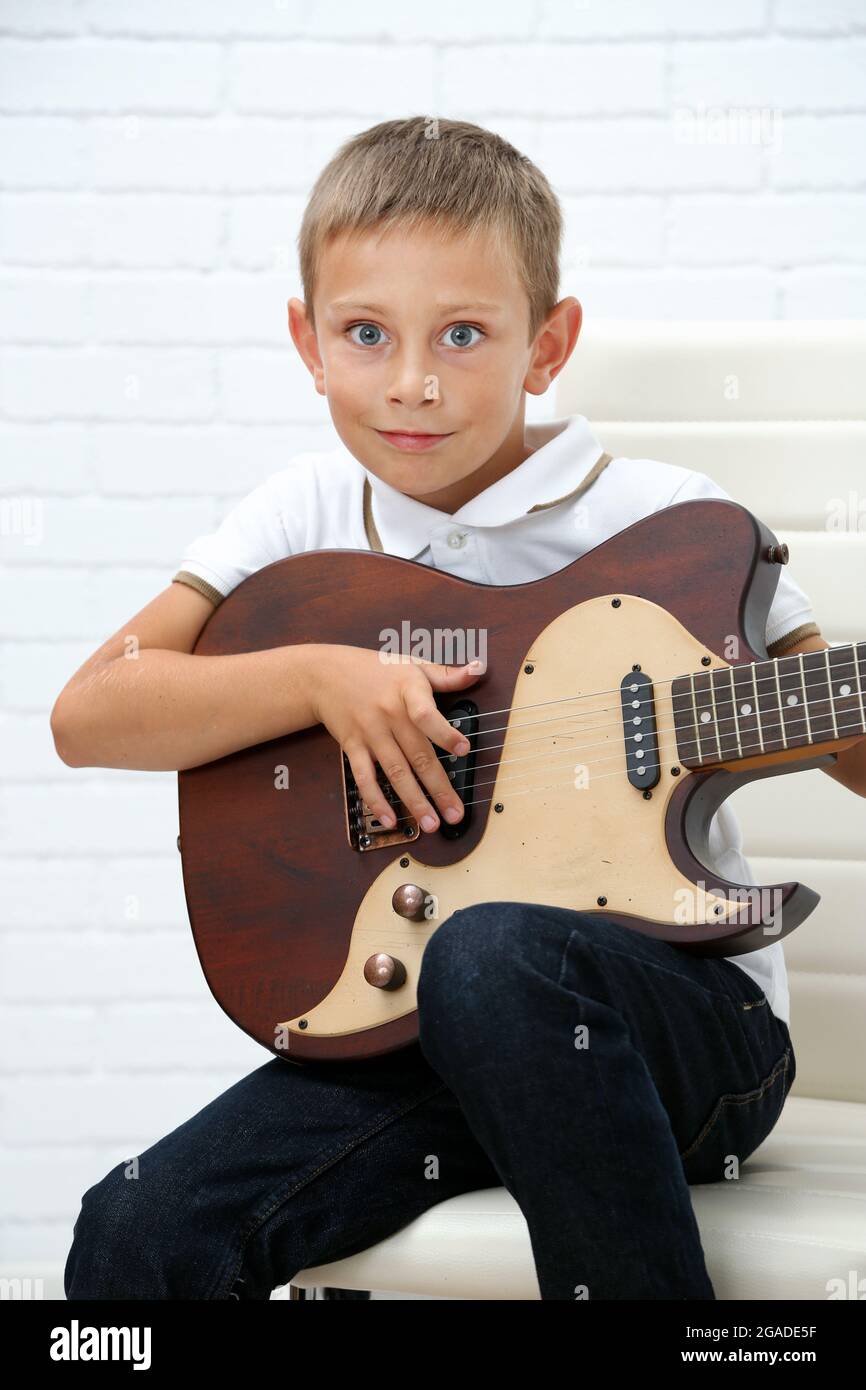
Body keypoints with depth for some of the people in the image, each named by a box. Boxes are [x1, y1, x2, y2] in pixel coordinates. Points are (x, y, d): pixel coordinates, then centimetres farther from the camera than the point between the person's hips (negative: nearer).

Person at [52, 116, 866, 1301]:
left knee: (494, 955, -37)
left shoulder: (667, 525, -6)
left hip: (694, 1020, -3)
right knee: (138, 1238, -17)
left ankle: (639, 1281, -19)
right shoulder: (310, 516, 5)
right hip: (401, 1026, 3)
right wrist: (320, 675, -15)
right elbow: (87, 716, 0)